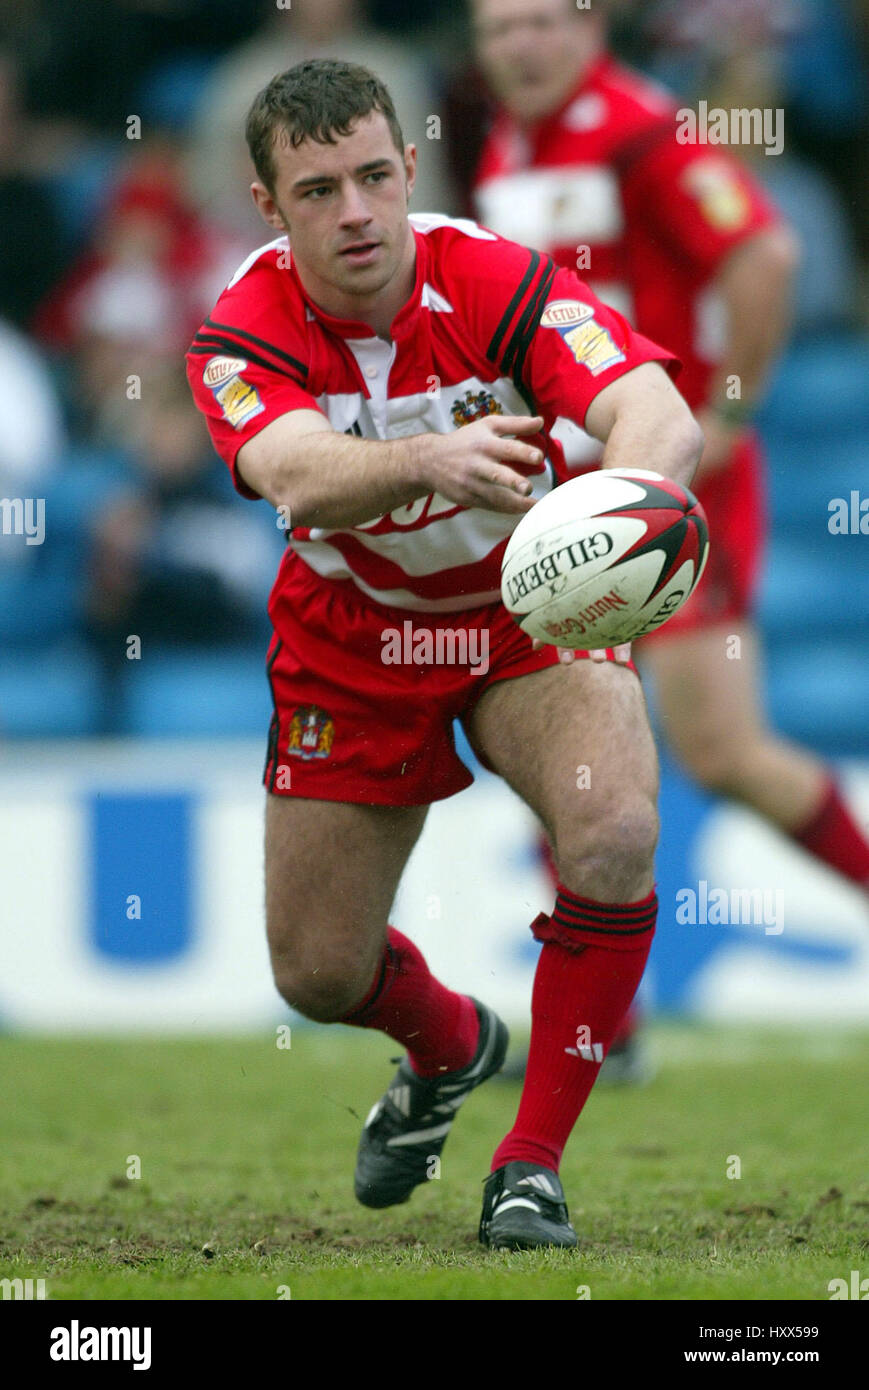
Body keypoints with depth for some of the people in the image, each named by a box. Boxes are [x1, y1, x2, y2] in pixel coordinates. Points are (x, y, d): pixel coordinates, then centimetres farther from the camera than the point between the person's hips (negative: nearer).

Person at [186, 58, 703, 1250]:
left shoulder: (500, 283, -28)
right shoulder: (244, 336, -24)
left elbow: (660, 415, -43)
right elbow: (296, 476, -46)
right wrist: (430, 461, -68)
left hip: (533, 609, -2)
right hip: (350, 635, 2)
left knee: (613, 836, -30)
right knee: (317, 975, 5)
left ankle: (534, 1161, -11)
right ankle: (448, 1046, 43)